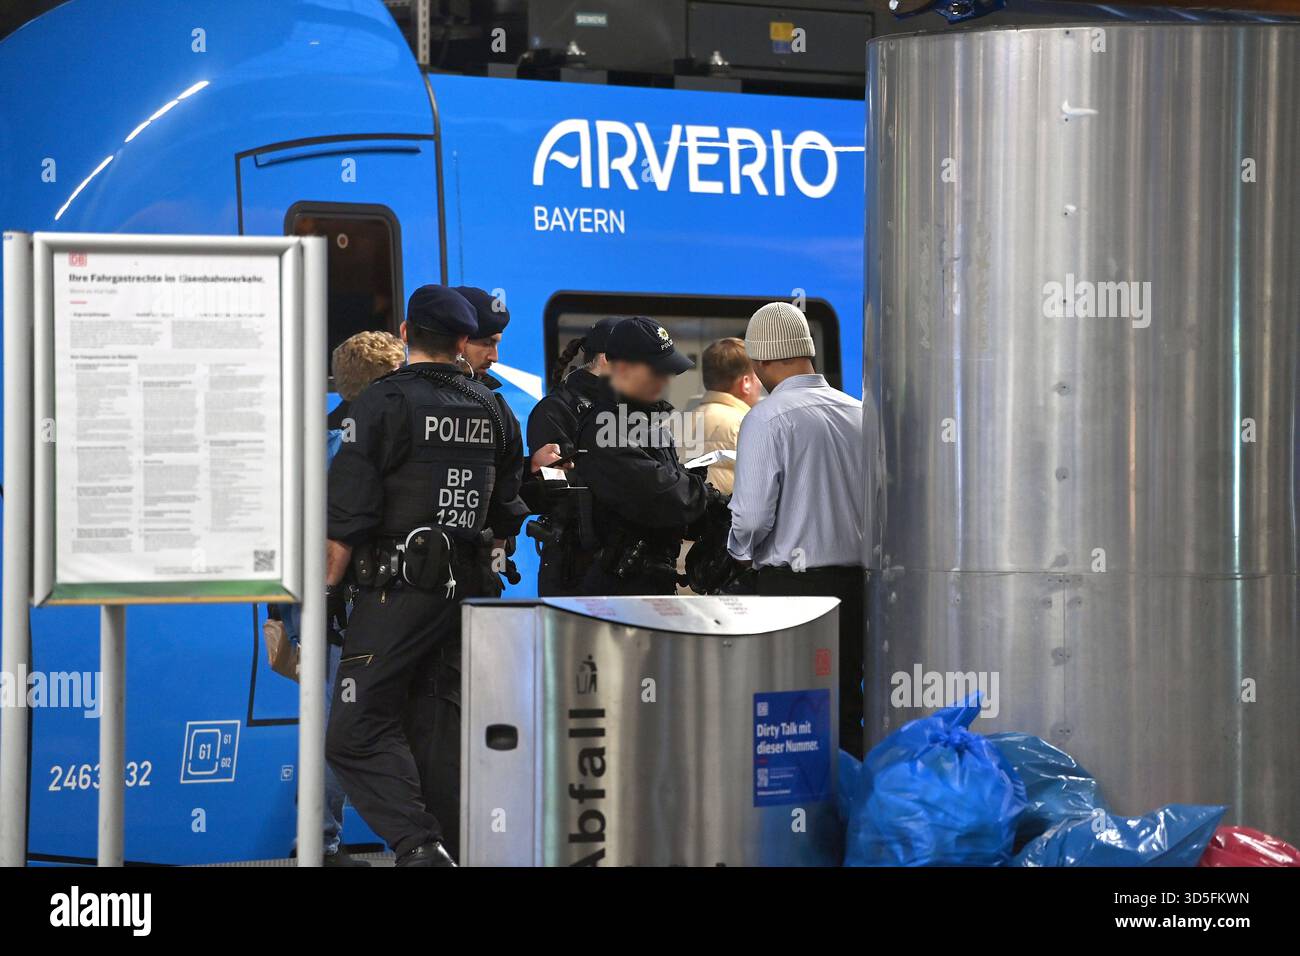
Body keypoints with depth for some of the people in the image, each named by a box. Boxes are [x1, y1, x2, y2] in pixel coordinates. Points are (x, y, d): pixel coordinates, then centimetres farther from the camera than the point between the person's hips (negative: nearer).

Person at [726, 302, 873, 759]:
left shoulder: (767, 418, -11)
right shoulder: (858, 413, 8)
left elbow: (752, 517, -14)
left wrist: (740, 549, 6)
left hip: (791, 585, -6)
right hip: (856, 580, 6)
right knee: (846, 710, 11)